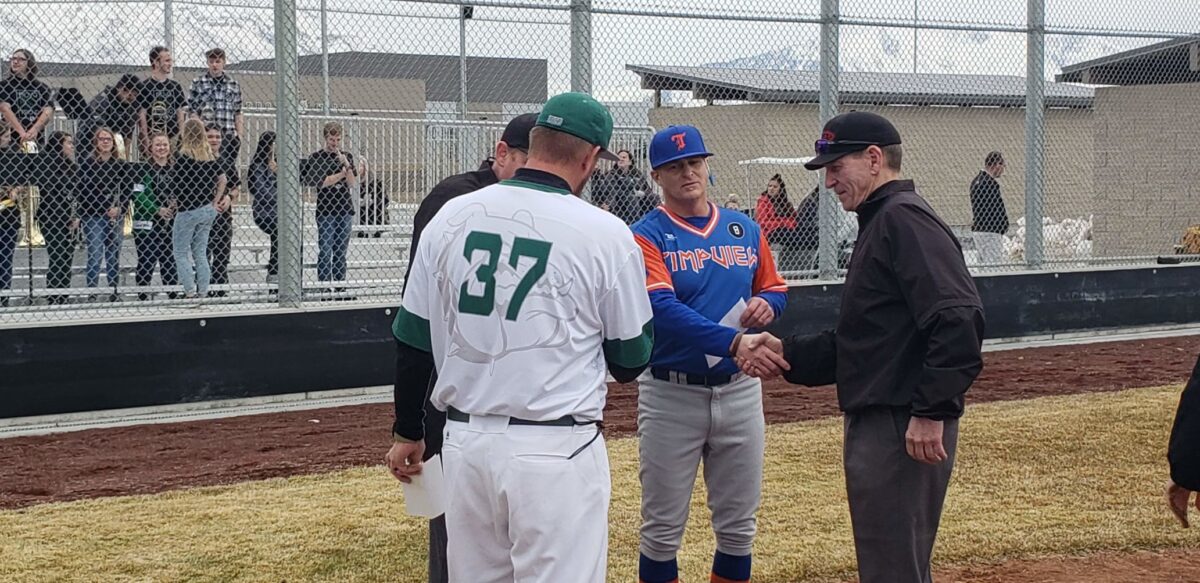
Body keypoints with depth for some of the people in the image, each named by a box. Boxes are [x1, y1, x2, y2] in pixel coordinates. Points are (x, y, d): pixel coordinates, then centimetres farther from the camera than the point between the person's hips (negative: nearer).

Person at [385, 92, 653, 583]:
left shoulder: (451, 217, 2)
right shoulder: (605, 233, -8)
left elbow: (413, 340, 7)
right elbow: (630, 362, 0)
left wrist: (408, 433, 19)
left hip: (464, 443, 5)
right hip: (555, 450, -4)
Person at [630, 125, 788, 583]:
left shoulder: (745, 230, 8)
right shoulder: (647, 236, -8)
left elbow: (775, 288, 19)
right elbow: (661, 308, -23)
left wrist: (767, 305, -7)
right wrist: (732, 341, -36)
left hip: (739, 391, 4)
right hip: (672, 396, -4)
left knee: (739, 524, 13)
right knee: (663, 529, 4)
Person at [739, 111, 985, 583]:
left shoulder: (903, 219, -13)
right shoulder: (879, 223, 20)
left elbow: (958, 319, -24)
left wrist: (931, 411, -25)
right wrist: (788, 354, 11)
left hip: (903, 430, -11)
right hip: (877, 425, 11)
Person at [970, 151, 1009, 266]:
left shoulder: (976, 181, 13)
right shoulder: (990, 183, -18)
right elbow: (998, 208, -17)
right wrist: (1004, 225, -6)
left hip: (977, 229, 10)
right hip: (991, 231, -10)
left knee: (984, 263, 15)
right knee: (995, 264, -8)